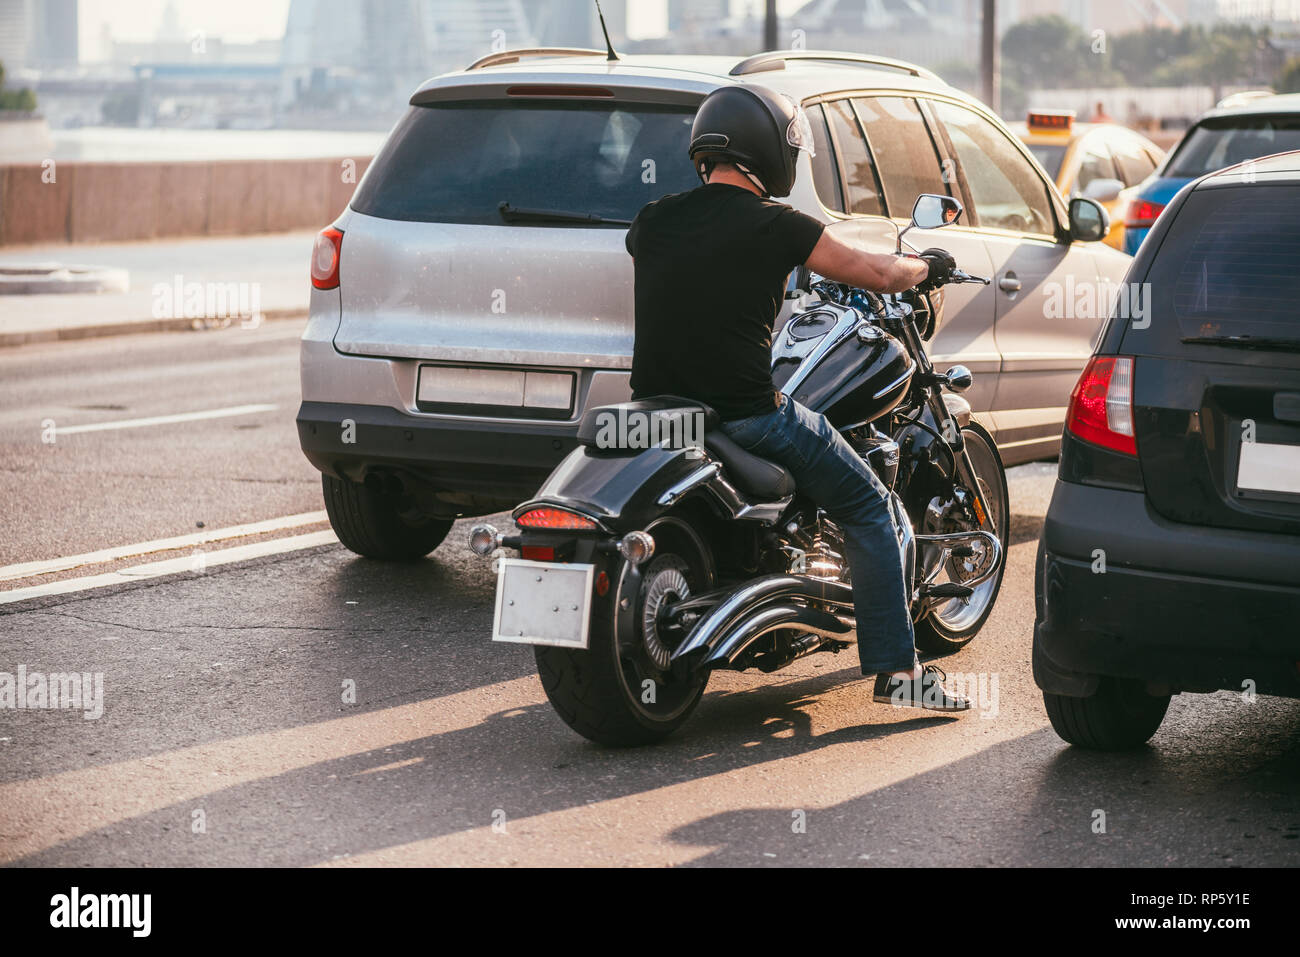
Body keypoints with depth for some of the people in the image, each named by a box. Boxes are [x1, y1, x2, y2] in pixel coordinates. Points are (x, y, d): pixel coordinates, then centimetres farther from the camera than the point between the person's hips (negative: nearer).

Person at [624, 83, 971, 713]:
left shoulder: (652, 221, 5)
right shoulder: (775, 228, -8)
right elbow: (876, 273, 1)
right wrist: (927, 266, 23)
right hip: (747, 416, -6)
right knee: (866, 509, 11)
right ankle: (896, 670, 5)